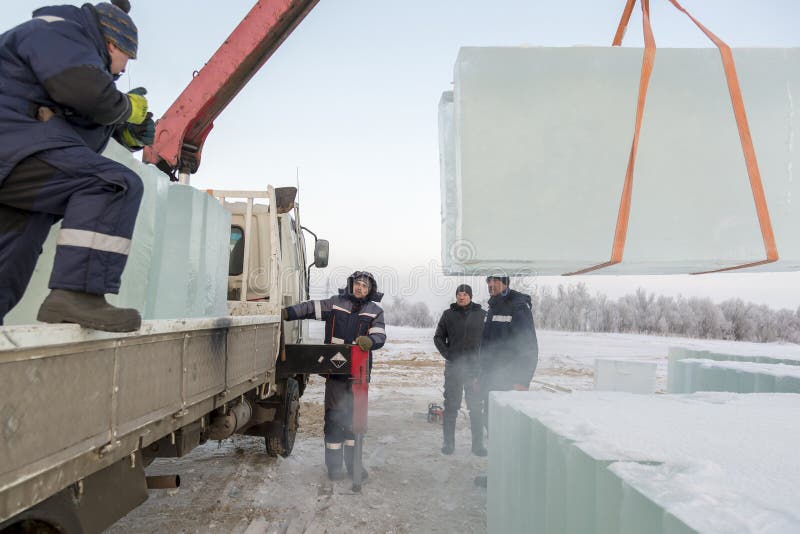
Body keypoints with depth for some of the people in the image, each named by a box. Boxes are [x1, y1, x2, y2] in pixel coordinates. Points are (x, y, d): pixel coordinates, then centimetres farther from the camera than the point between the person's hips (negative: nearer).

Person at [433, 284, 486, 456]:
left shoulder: (481, 314, 2)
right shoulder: (448, 314, 5)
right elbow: (438, 337, 10)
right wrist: (447, 354, -3)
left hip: (475, 366, -1)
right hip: (453, 366, 1)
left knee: (476, 406, 3)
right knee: (451, 406, 6)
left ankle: (478, 443, 11)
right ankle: (448, 442, 14)